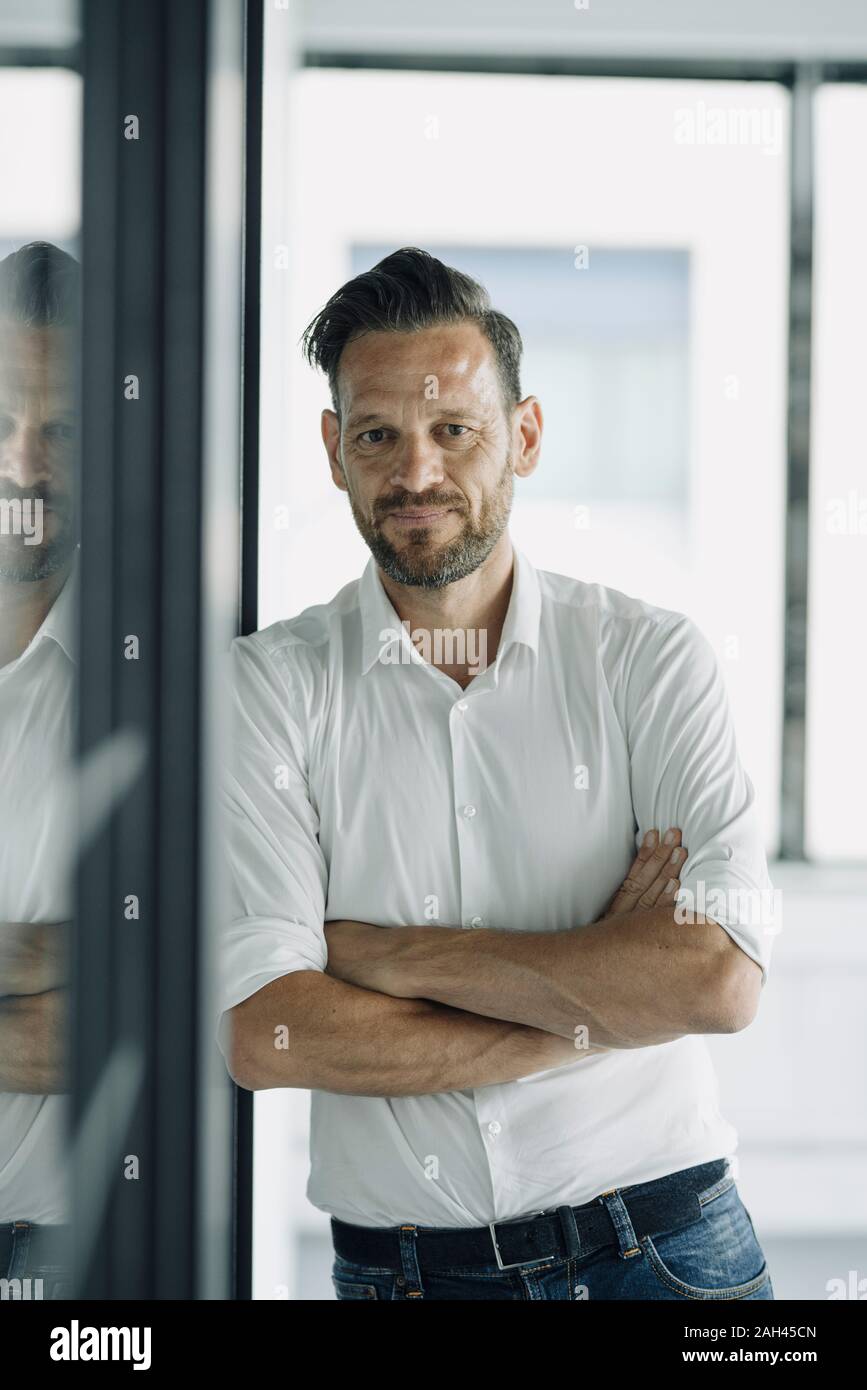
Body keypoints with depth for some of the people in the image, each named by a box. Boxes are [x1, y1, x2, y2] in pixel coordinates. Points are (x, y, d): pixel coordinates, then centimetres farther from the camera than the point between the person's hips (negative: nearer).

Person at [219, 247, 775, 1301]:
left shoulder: (651, 657, -2)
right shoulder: (266, 687, -3)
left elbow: (719, 976, -16)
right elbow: (259, 1034, -14)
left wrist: (388, 952, -14)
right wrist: (600, 994, -15)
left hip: (661, 1244, 0)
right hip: (400, 1263, 0)